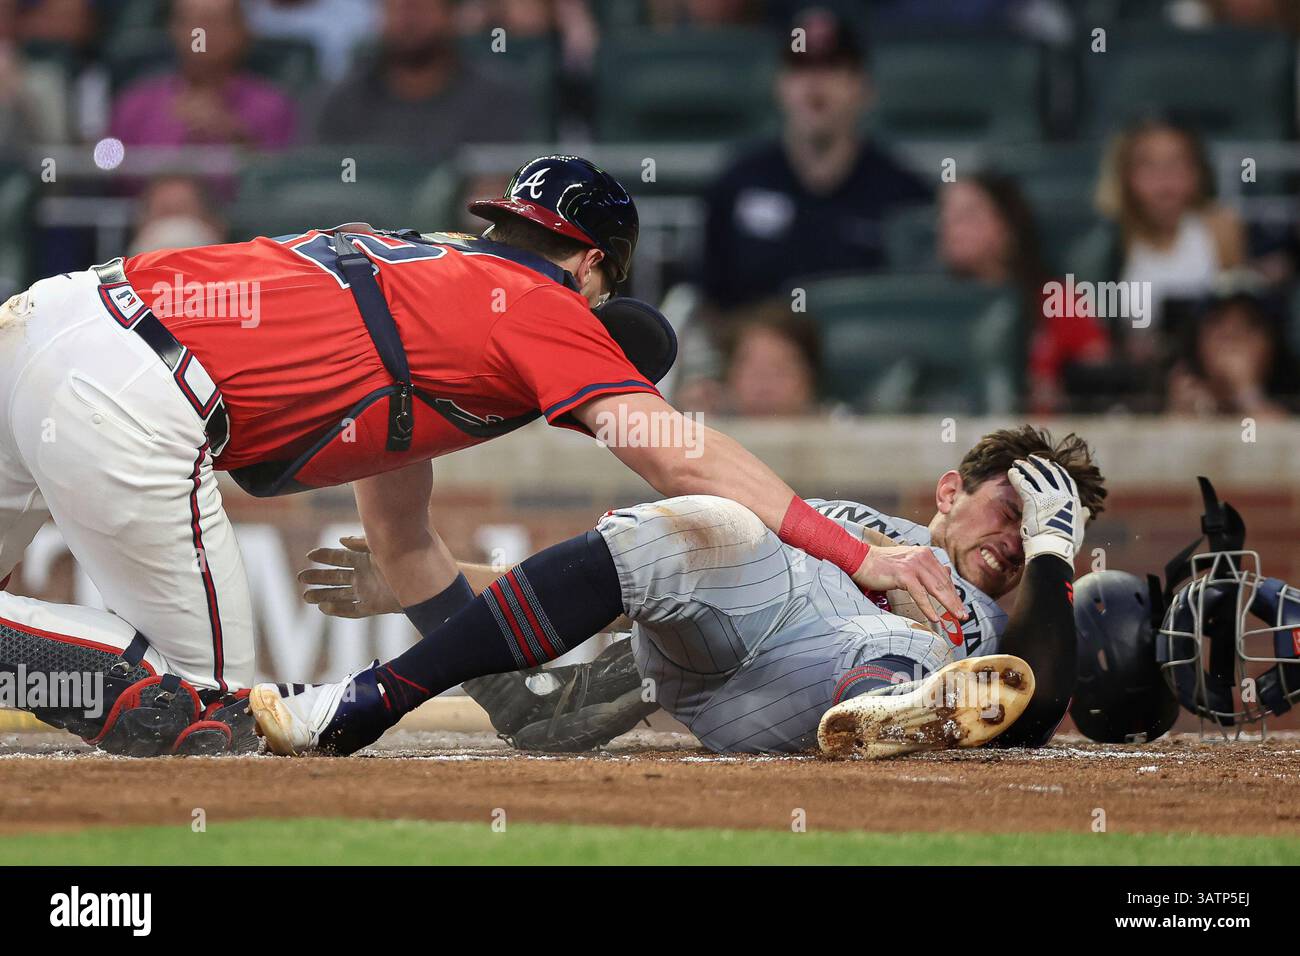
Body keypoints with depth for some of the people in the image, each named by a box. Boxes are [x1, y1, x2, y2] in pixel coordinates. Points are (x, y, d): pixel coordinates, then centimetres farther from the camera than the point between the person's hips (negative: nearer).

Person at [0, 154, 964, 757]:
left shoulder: (420, 273, 30)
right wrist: (856, 556, -8)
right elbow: (683, 460, -6)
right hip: (134, 403, -8)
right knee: (199, 709, 1)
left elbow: (400, 542, 33)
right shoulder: (539, 307, 6)